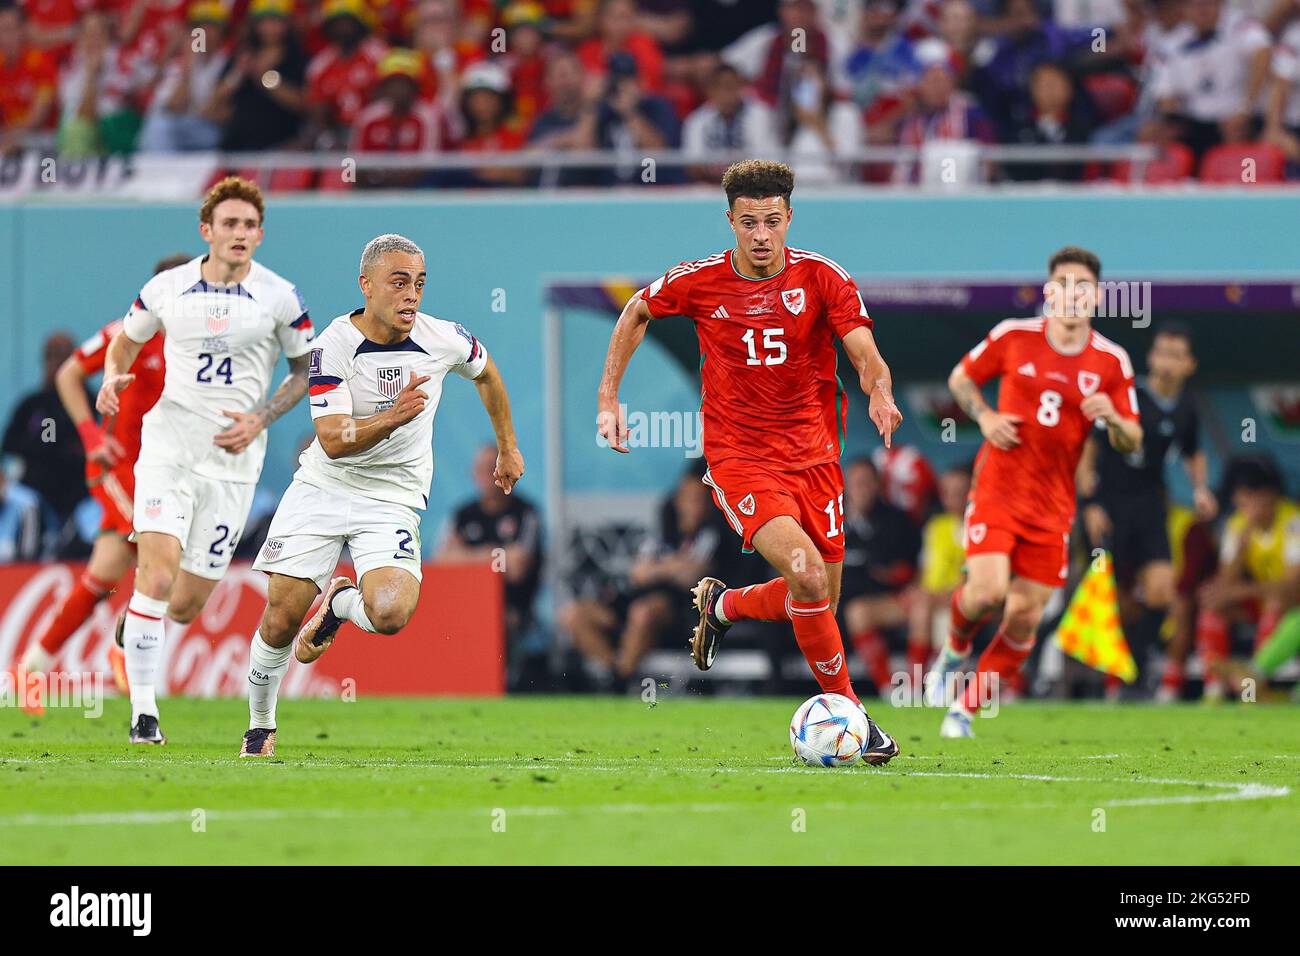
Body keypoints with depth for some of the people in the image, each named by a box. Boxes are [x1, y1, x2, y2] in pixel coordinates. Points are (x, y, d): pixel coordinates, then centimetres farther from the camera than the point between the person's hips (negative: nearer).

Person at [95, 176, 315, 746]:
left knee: (186, 606, 3)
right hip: (169, 441, -1)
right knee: (158, 576, -19)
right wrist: (112, 377, -2)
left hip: (233, 456, 1)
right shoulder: (166, 288, 2)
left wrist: (261, 419, -5)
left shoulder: (280, 297, 0)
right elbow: (126, 340, 19)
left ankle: (138, 619, 39)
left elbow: (306, 370, 10)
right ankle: (143, 710, -14)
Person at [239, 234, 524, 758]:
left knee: (390, 613, -25)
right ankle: (259, 727, 23)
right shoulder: (333, 346, -15)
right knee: (281, 619, -5)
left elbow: (486, 374, 17)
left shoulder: (443, 339, -8)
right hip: (323, 490, -1)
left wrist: (508, 447, 26)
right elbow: (333, 441, -22)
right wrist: (391, 419, -39)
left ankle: (340, 603, 13)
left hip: (393, 499, 1)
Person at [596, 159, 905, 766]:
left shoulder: (822, 278, -6)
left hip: (813, 456, 3)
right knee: (807, 576, -24)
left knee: (819, 601, 9)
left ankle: (723, 604, 40)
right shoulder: (699, 282, -5)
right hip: (739, 459, -3)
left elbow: (865, 355, -14)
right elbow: (637, 312, 15)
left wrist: (879, 394, -37)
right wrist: (607, 399, 10)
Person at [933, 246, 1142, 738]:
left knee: (1025, 618, -1)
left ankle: (964, 709, 16)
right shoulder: (1013, 337, -3)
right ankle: (955, 648, 14)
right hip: (997, 489, -2)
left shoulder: (1112, 362, 0)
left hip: (1053, 507, 2)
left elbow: (1131, 443, 6)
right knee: (988, 591, -21)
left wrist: (1112, 418, -17)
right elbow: (960, 378, 12)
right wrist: (985, 417, -6)